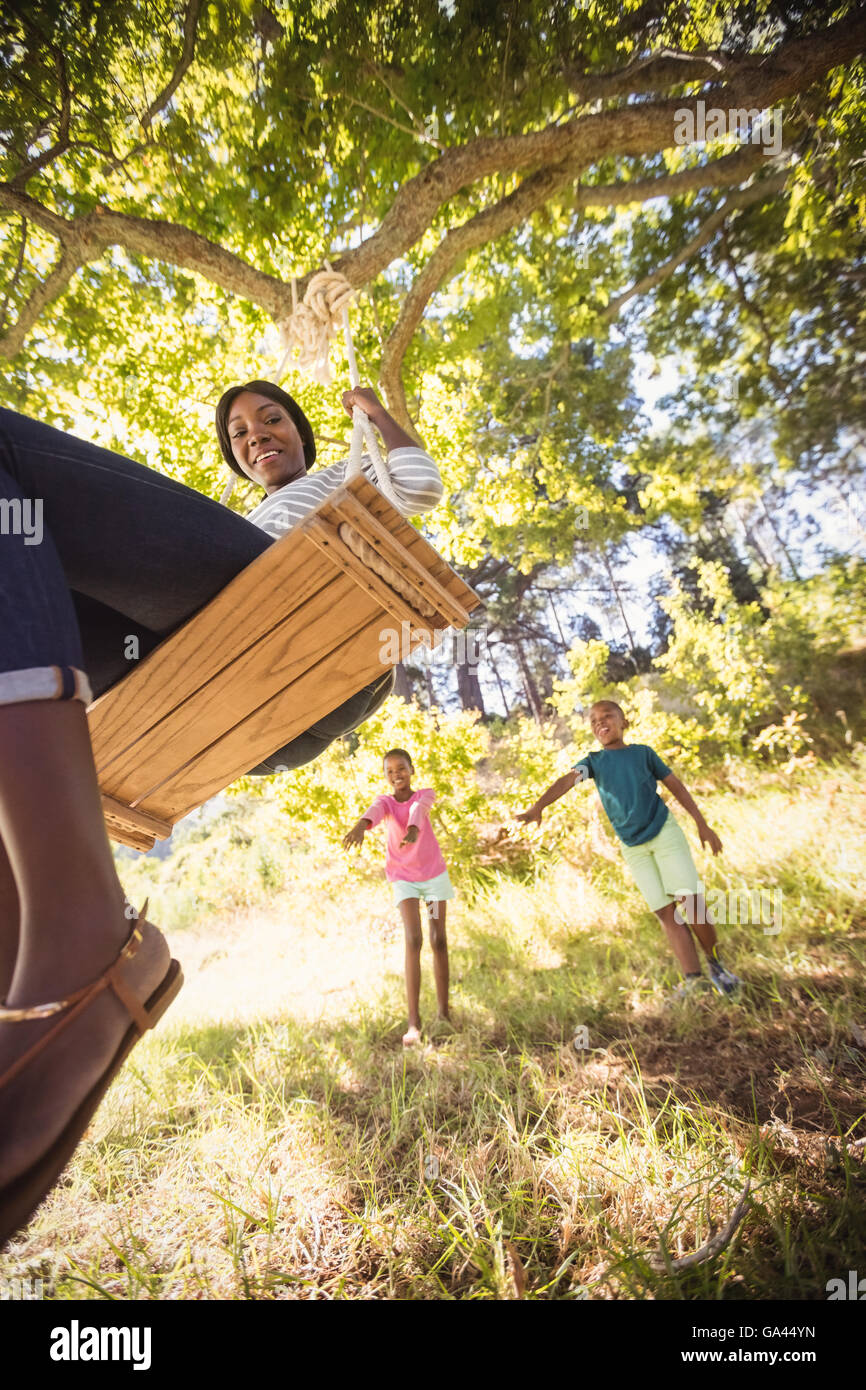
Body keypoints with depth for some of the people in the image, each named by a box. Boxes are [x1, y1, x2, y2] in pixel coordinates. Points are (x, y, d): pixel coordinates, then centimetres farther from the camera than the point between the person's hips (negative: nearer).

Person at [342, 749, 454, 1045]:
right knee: (413, 939, -17)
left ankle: (444, 1010, 18)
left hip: (434, 874, 1)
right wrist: (360, 827, -56)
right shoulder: (385, 803, -6)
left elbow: (419, 809, -29)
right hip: (404, 879, -1)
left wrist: (413, 829, -53)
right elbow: (374, 812, -31)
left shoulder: (425, 794, -5)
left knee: (439, 940, 4)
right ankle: (414, 1020, -15)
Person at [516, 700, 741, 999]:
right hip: (633, 848, 1)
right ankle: (693, 978, 5)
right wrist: (537, 807, -32)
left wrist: (702, 824, 9)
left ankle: (715, 963, 14)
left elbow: (675, 785, 10)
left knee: (689, 899, -7)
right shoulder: (594, 761, 3)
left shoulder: (643, 752, 3)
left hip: (664, 831, -1)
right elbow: (566, 781, -15)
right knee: (666, 913, 0)